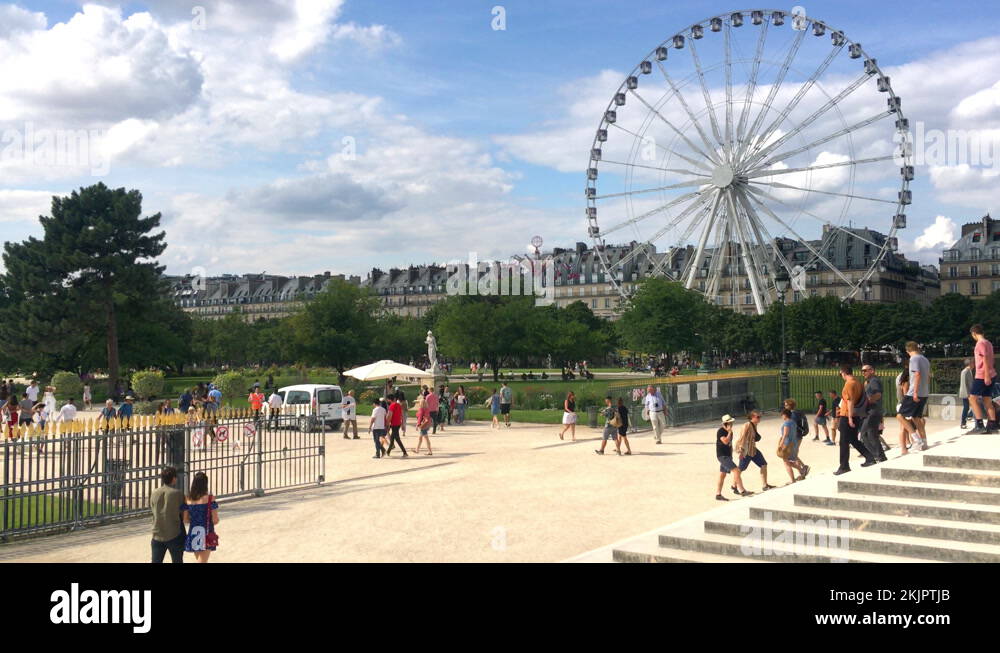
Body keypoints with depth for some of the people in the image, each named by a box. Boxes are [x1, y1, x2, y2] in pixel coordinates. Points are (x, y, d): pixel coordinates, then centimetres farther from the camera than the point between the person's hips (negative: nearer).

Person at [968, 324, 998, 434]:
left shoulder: (980, 343, -12)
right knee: (987, 400, 9)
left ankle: (979, 425, -12)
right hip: (990, 375, 9)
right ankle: (992, 425, 7)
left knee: (973, 398, -5)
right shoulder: (988, 343, 15)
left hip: (982, 376, -9)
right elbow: (991, 360, 19)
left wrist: (987, 375, -22)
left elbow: (986, 359, -19)